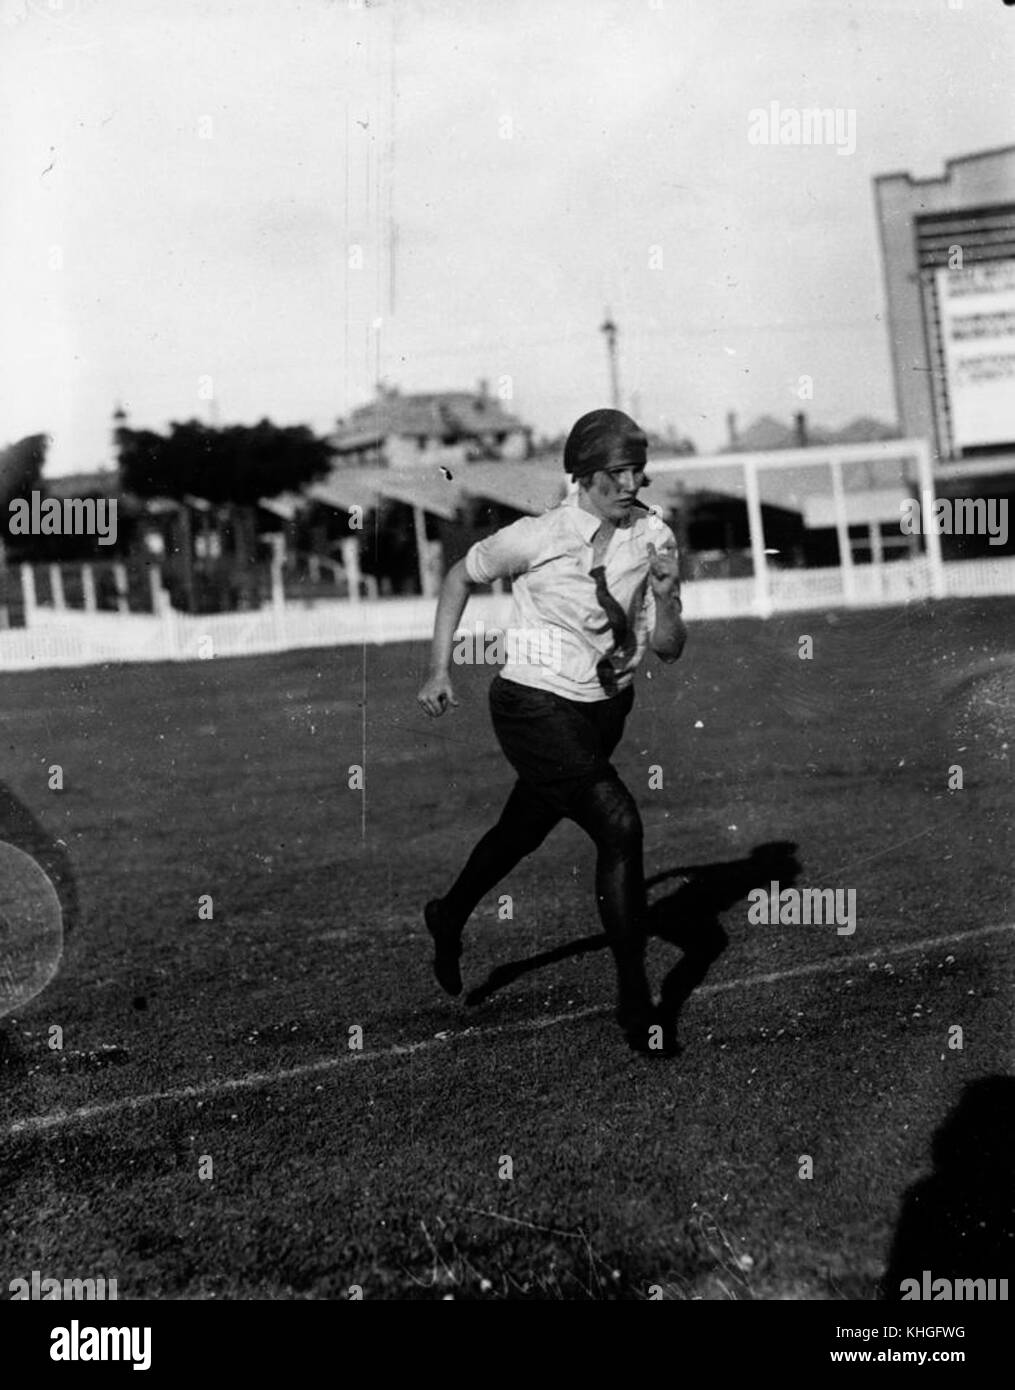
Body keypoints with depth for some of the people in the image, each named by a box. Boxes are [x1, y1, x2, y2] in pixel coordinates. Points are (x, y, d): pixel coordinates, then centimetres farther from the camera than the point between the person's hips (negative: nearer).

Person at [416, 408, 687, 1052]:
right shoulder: (538, 537, -17)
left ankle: (449, 918, 50)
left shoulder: (653, 536, -6)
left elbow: (668, 649, -2)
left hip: (607, 707, 5)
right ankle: (635, 999, -9)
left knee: (527, 827, 21)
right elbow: (462, 575, 1)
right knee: (620, 825, -21)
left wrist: (665, 597, -22)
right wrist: (441, 668, -2)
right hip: (535, 705, -5)